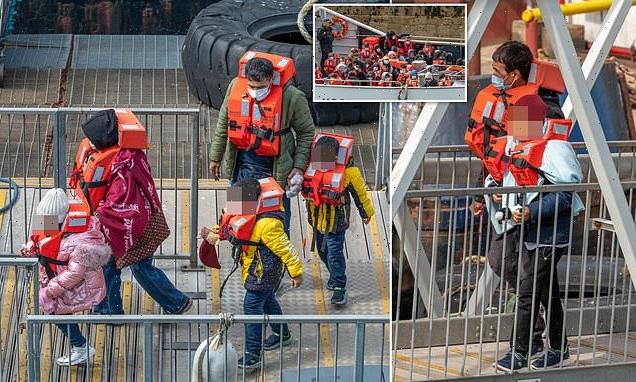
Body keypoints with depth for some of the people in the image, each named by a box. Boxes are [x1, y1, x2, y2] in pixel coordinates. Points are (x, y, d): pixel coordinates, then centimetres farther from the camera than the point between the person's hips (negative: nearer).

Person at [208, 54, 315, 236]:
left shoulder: (292, 97, -19)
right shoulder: (236, 86, -8)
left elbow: (306, 132, -5)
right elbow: (223, 124, 7)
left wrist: (299, 166, -10)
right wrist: (215, 157, 13)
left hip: (274, 166, -3)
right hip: (242, 162, 3)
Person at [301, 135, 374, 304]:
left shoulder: (348, 171, -20)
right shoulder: (311, 167, -8)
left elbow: (360, 192, -5)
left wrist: (366, 213, 6)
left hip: (336, 222, -6)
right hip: (317, 220, 6)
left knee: (334, 254, -7)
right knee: (322, 251, 21)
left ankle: (339, 288, 2)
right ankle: (335, 275, 44)